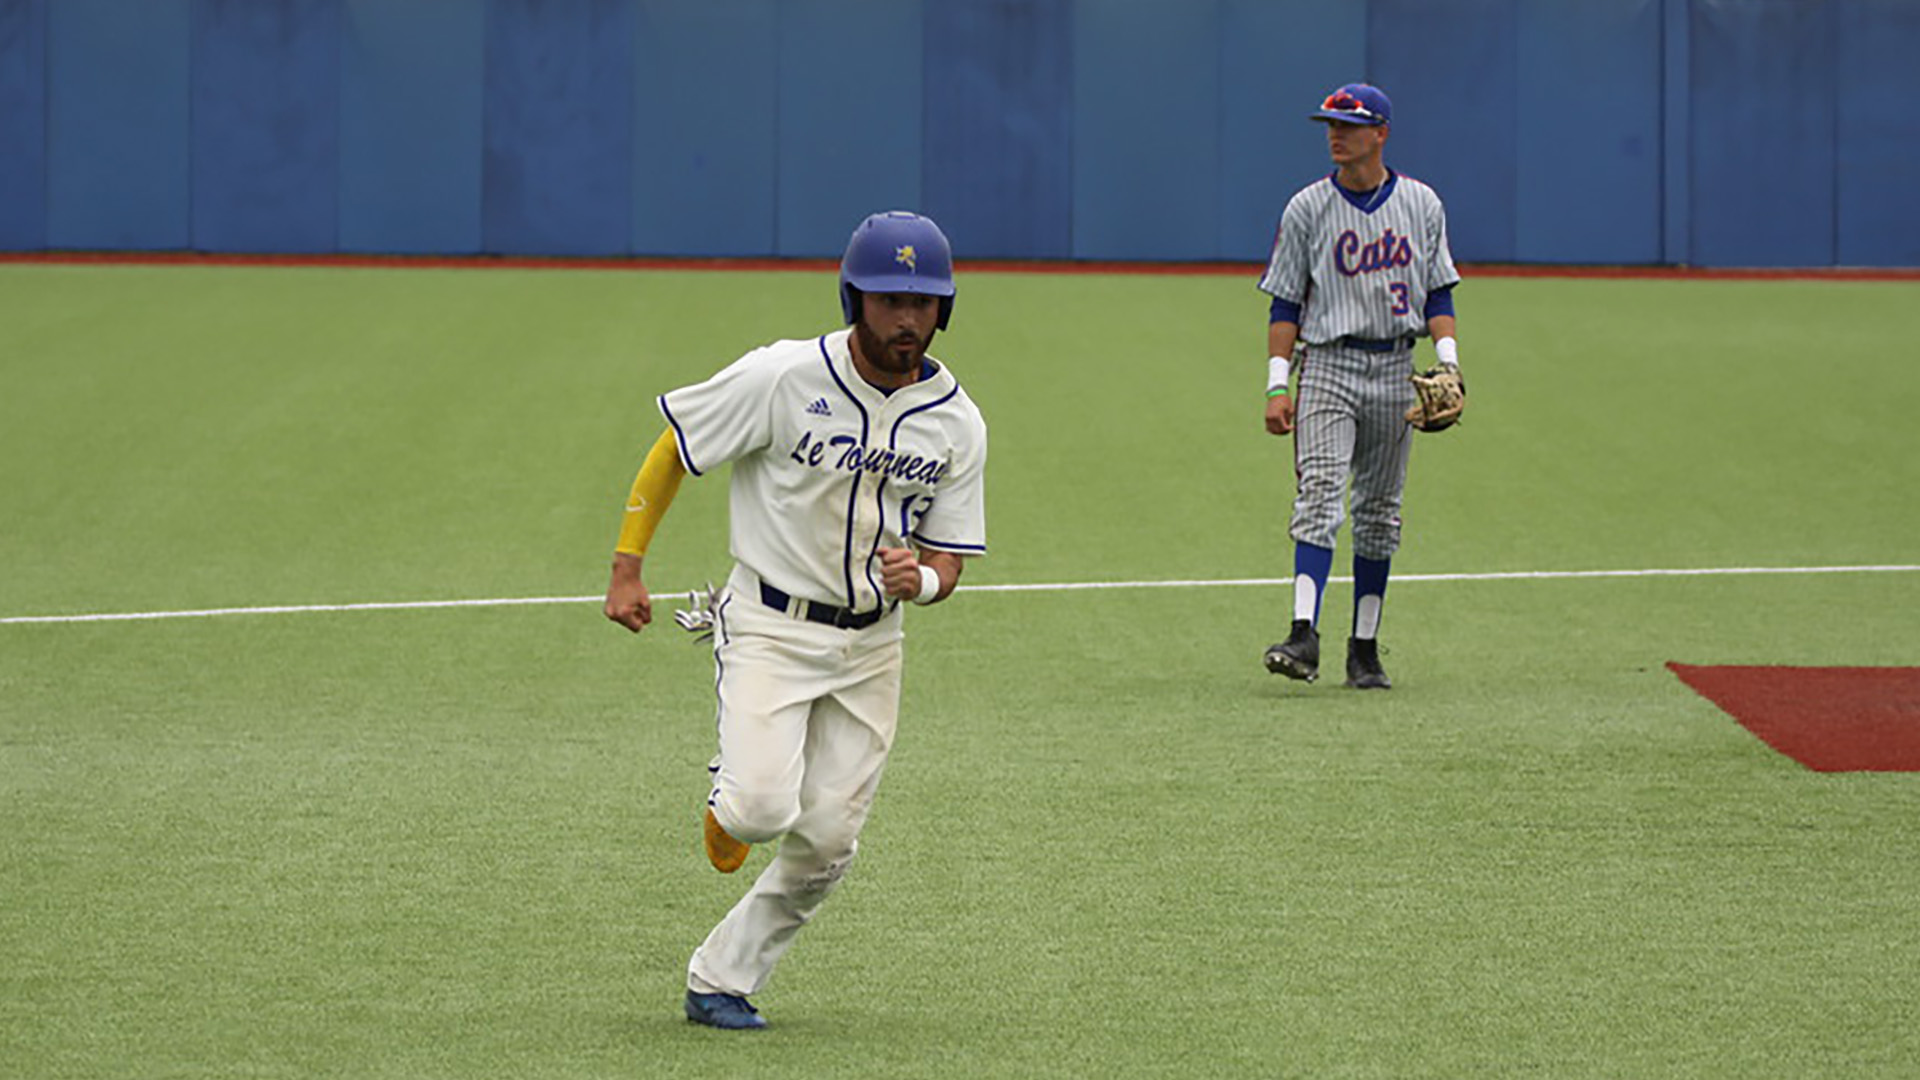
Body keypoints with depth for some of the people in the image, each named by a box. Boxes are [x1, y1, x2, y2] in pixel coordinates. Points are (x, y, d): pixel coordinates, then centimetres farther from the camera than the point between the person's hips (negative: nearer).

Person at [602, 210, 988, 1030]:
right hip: (769, 626, -4)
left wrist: (920, 580, -22)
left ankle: (720, 980, 16)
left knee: (826, 840, -1)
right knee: (763, 806, -22)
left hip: (870, 645, 4)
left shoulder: (956, 424, -2)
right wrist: (625, 569, -6)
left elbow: (949, 564, 3)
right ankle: (727, 805, 16)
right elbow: (674, 446, -3)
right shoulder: (782, 378, -14)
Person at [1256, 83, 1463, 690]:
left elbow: (1438, 292, 11)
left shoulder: (1422, 205, 7)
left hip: (1395, 370, 2)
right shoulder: (1307, 208, 1)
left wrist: (1449, 361, -4)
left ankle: (1365, 650, 12)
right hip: (1328, 364, -2)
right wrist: (1277, 385, -6)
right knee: (1319, 497, -17)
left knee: (1379, 513, 6)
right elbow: (1286, 303, 1)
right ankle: (1304, 635, -27)